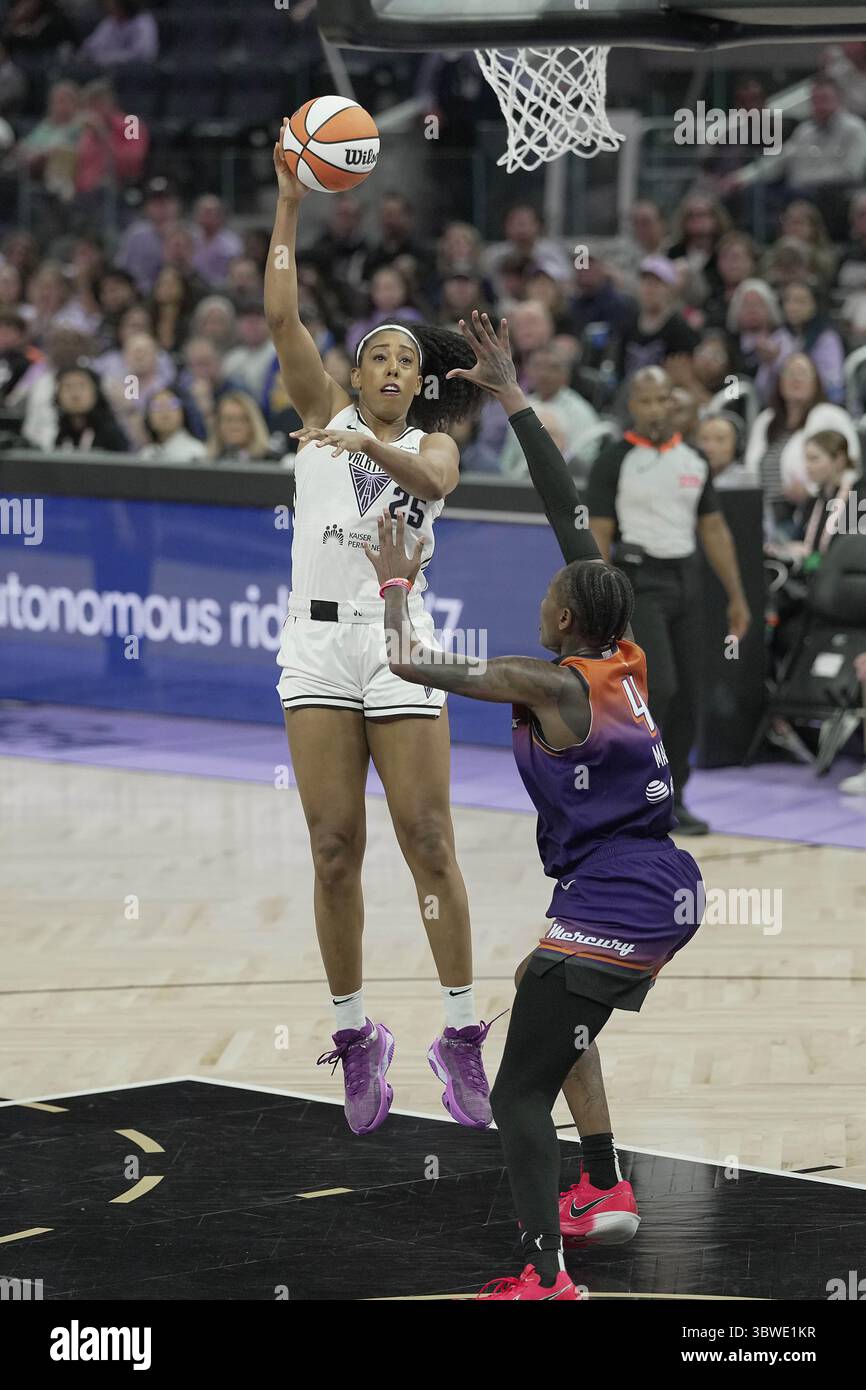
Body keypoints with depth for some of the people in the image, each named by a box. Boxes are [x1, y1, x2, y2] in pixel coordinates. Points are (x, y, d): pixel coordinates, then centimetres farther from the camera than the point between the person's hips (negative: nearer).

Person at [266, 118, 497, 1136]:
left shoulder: (432, 444, 10)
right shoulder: (323, 412, 10)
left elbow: (433, 478, -15)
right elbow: (280, 316, -3)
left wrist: (371, 445, -33)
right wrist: (290, 204, -9)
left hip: (399, 649, 0)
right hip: (319, 645, 0)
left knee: (429, 844, -4)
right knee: (335, 850, -1)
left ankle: (461, 1035, 2)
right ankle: (355, 1036, 8)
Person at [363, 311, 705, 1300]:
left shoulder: (551, 685, -14)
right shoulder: (625, 657, 5)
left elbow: (411, 663, -17)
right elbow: (569, 513, 11)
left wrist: (394, 579, 2)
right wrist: (510, 394, 14)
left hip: (611, 911, -9)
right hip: (670, 895, 9)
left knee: (519, 1098, -8)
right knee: (546, 990, 35)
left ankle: (545, 1275, -20)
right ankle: (604, 1185, 40)